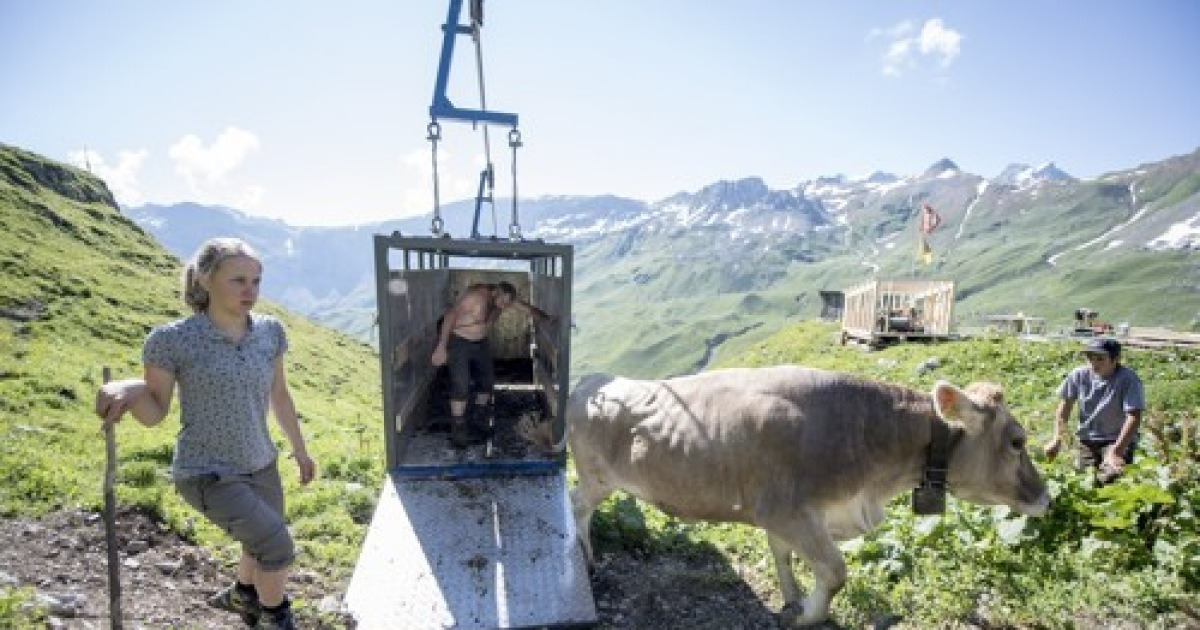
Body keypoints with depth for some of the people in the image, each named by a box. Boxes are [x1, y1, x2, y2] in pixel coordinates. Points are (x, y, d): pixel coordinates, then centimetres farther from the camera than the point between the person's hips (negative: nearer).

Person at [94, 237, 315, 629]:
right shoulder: (173, 339, -20)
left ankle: (241, 594, 56)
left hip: (261, 465, 6)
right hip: (207, 474, -6)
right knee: (278, 547, -12)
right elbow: (155, 412, -12)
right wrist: (129, 389, -34)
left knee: (263, 546, 22)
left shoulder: (270, 331, -5)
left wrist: (299, 449, 14)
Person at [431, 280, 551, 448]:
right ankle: (458, 432, -4)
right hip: (458, 341, -8)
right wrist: (441, 347, -26)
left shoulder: (505, 298, -10)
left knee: (487, 381, 13)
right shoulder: (476, 295, -30)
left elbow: (529, 310, 0)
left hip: (480, 342, 8)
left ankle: (477, 423, 30)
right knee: (461, 386, -14)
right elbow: (449, 316, -27)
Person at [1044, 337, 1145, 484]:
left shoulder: (1128, 379, -18)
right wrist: (1057, 439, -5)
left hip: (1118, 440, -4)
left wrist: (1117, 451, -31)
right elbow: (1065, 405, 3)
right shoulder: (1079, 375, -7)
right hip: (1087, 440, 4)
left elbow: (1134, 417, -23)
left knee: (1109, 479, -24)